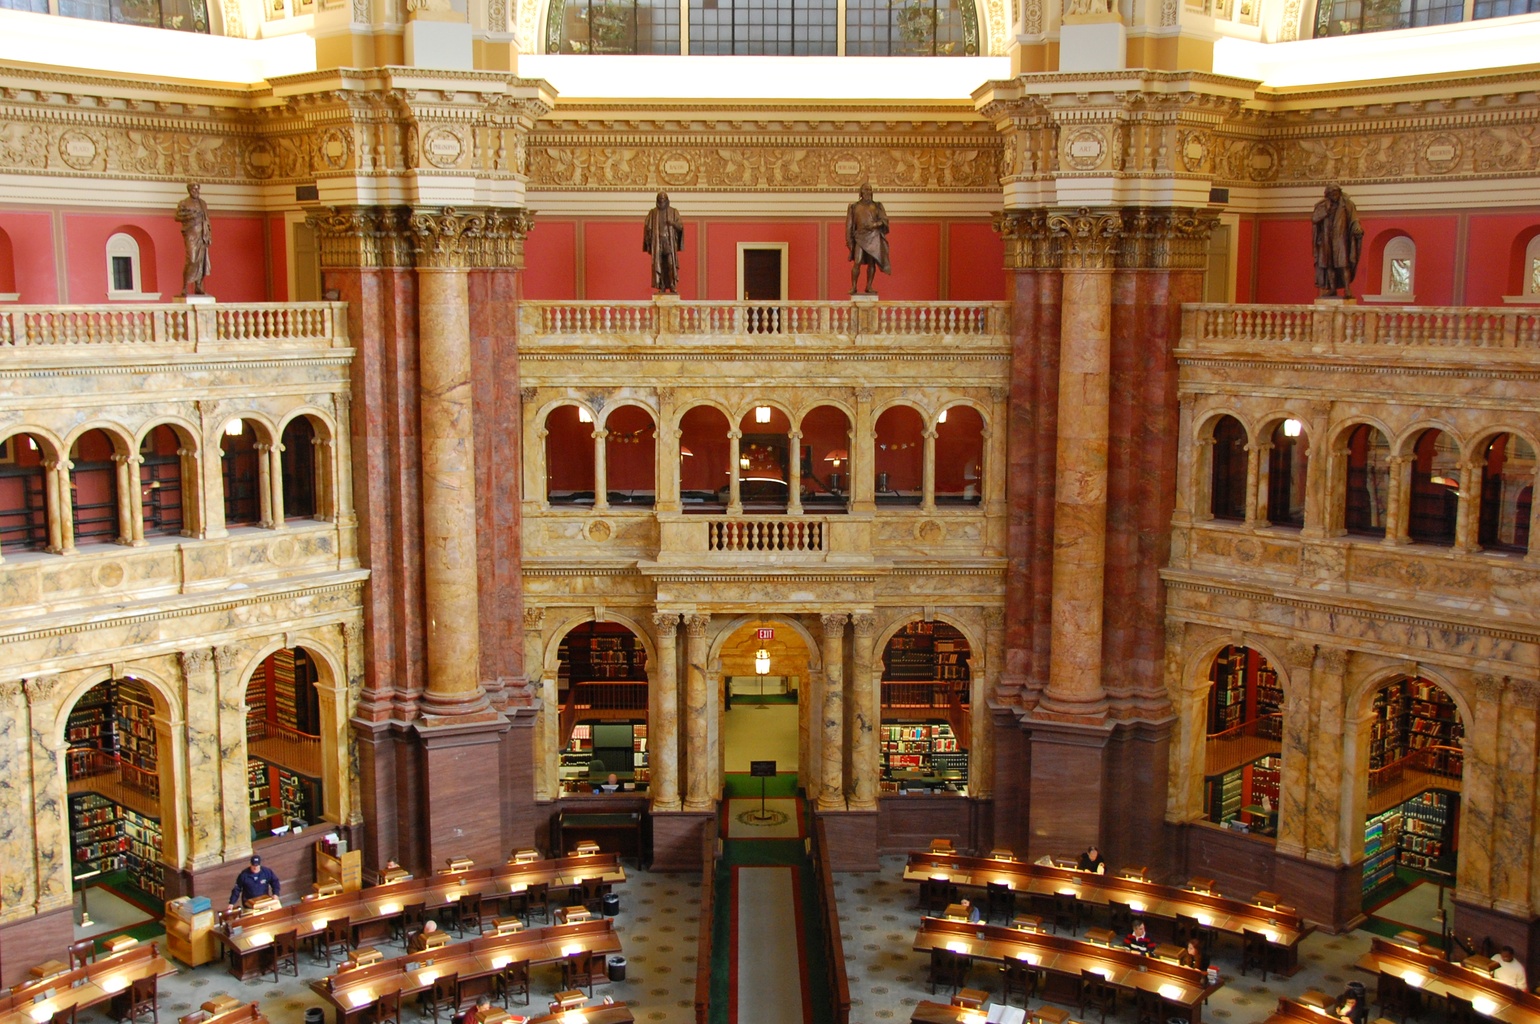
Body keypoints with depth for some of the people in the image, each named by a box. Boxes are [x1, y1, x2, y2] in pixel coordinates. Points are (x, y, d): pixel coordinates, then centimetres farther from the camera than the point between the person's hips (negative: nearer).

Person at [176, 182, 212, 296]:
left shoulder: (203, 203, 17)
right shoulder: (183, 204, 3)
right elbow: (177, 217, -4)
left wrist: (209, 235, 12)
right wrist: (189, 216, -18)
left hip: (202, 236, 5)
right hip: (191, 235, -5)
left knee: (201, 261, 2)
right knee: (191, 260, -14)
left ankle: (198, 287, 9)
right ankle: (185, 288, -10)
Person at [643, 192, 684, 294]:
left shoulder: (674, 212, 7)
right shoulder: (652, 212, 8)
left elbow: (681, 226, 4)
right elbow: (647, 228, 8)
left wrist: (672, 223, -18)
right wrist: (649, 243, -1)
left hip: (670, 242, -1)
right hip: (657, 242, 1)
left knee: (671, 264, -10)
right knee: (659, 265, -4)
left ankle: (673, 287, -10)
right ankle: (661, 288, -2)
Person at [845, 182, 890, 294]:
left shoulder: (877, 206, 12)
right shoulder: (854, 206, 10)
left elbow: (884, 220, 6)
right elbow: (849, 224, 8)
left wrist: (875, 224, -14)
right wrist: (849, 240, 2)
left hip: (874, 237, 1)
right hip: (860, 237, -1)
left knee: (872, 263, 0)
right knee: (857, 262, -11)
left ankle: (869, 287, 8)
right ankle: (853, 287, -6)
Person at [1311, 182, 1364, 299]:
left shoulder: (1346, 204, 1)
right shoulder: (1323, 206, 7)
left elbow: (1354, 220, -6)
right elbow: (1314, 219, -4)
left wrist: (1357, 229, -26)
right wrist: (1325, 208, -14)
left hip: (1340, 238, -3)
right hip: (1326, 239, 3)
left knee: (1343, 263, -14)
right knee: (1329, 264, 5)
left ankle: (1347, 290, -19)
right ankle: (1332, 290, 11)